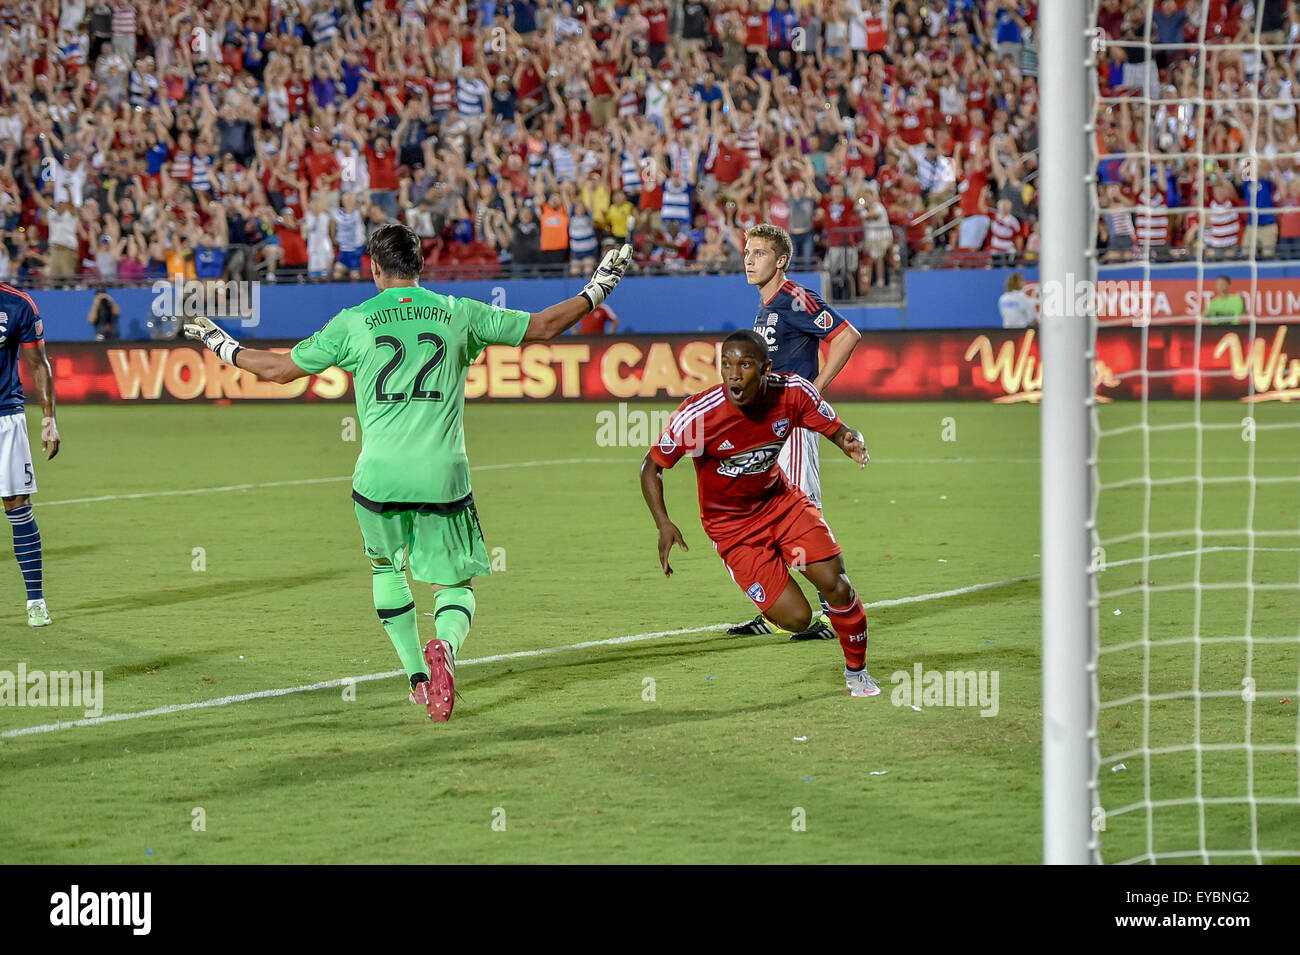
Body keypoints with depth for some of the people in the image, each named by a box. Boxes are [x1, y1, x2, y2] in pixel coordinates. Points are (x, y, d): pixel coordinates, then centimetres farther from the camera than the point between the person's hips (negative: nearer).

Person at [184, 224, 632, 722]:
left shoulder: (354, 322, 4)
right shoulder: (458, 313, 6)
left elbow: (279, 368, 11)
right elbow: (542, 326, 12)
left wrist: (222, 346, 27)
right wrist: (596, 290, 26)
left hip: (380, 475, 0)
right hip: (444, 474, 0)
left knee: (386, 564, 27)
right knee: (456, 584, 9)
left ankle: (418, 678, 23)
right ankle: (444, 645, -25)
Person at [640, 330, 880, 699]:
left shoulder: (793, 393, -18)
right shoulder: (699, 414, -26)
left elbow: (837, 429, -4)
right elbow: (652, 466, -13)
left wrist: (852, 442, -29)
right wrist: (664, 524, -27)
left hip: (780, 499, 3)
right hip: (731, 525, -3)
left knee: (834, 582, -14)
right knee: (796, 618, -12)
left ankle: (856, 671, 13)